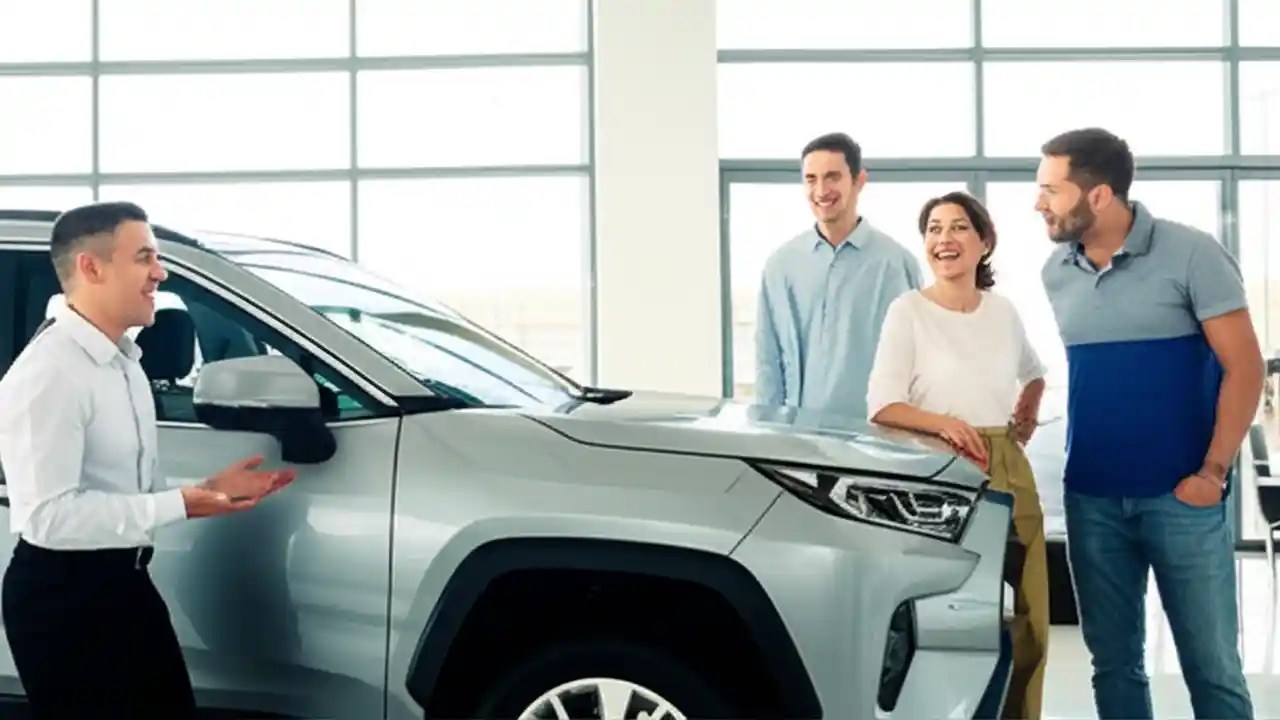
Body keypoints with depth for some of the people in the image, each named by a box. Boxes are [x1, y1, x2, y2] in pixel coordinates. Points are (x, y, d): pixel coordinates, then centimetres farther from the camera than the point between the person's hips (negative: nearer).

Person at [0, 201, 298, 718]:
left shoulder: (123, 361, 10)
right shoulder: (47, 372, -21)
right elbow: (48, 516, -27)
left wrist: (209, 488, 1)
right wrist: (179, 505, -26)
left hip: (124, 581, 9)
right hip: (62, 596, -9)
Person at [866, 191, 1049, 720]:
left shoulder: (1003, 311, 13)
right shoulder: (908, 310, -1)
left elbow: (1033, 374, 33)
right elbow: (881, 405, -8)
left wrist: (1028, 415, 16)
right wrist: (942, 423, -23)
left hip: (1007, 472, 5)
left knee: (1025, 624, 4)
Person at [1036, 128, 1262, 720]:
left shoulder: (1189, 254, -8)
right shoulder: (1056, 272, 6)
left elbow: (1244, 367, -8)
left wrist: (1213, 473, -12)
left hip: (1180, 494, -4)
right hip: (1090, 496, 4)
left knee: (1210, 666, 2)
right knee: (1114, 661, 11)